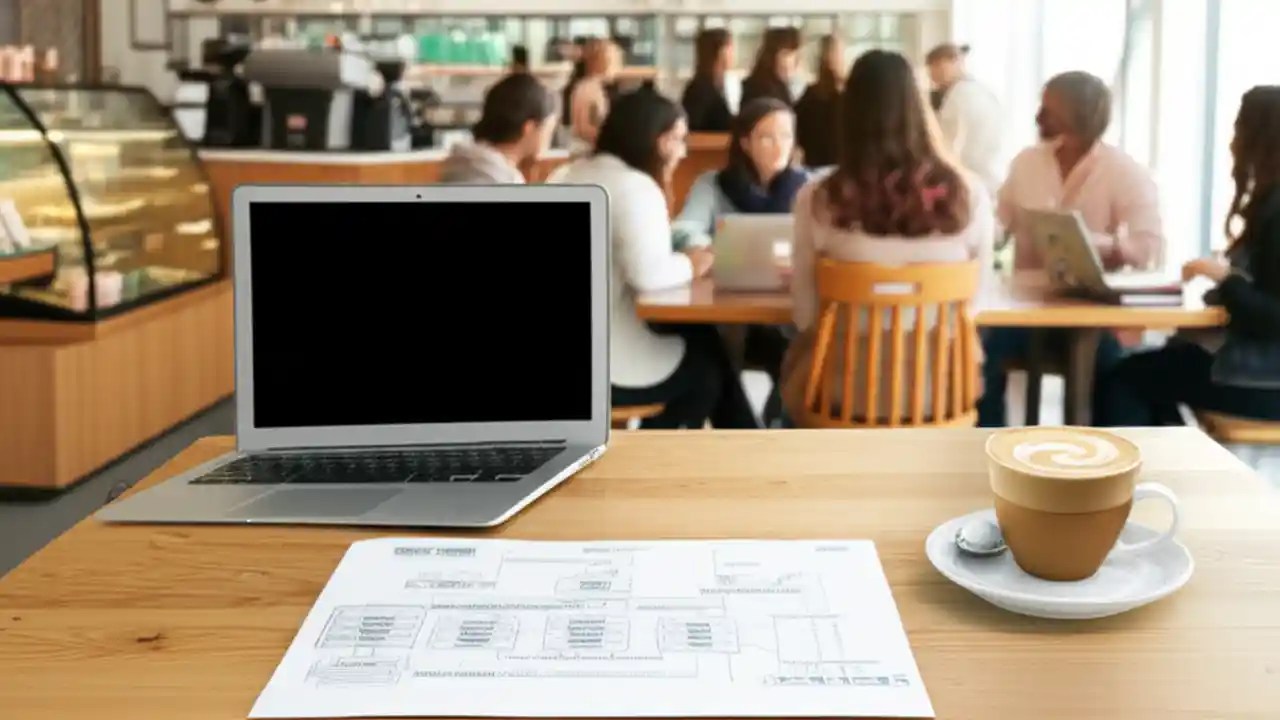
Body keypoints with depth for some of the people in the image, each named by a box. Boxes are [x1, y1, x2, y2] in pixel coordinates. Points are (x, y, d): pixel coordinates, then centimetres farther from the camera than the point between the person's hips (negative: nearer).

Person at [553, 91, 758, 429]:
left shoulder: (578, 174, 13)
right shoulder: (635, 187, -18)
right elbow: (648, 274, -30)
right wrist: (689, 265, -11)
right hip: (605, 365, -9)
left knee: (703, 339, 21)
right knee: (707, 368, 18)